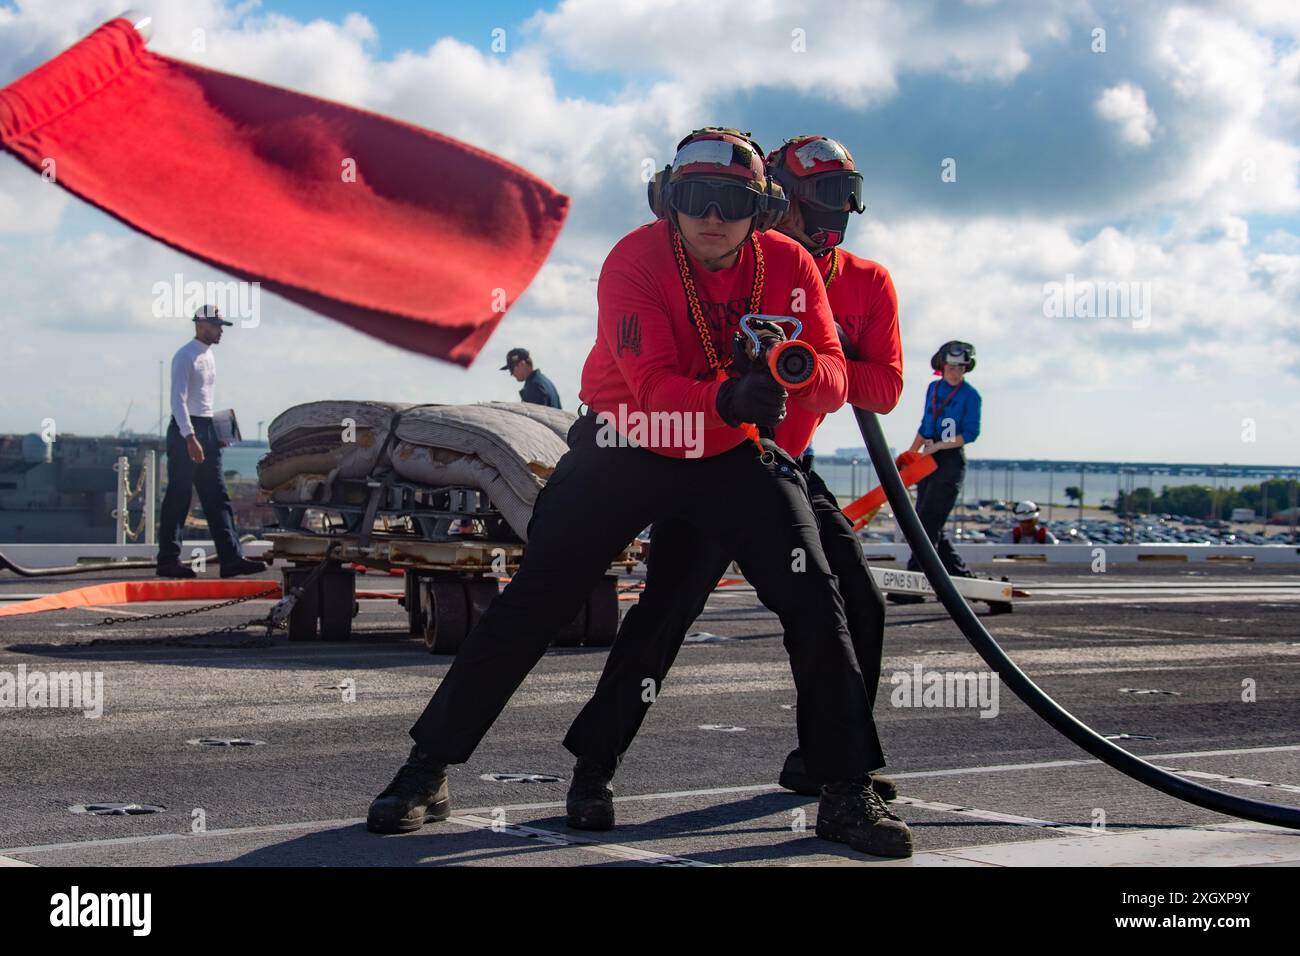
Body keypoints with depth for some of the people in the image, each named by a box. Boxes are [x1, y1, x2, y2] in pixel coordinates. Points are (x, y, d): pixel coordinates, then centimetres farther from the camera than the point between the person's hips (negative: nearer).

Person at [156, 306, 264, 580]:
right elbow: (178, 400, -18)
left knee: (218, 498, 3)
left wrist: (216, 434, 15)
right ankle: (168, 560, 1)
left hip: (206, 429, 9)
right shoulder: (185, 356, -11)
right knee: (178, 498, -4)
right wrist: (190, 438, -26)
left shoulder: (209, 356, 17)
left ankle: (231, 559, 1)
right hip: (185, 429, -9)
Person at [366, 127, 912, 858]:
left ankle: (848, 794, 2)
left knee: (815, 601, -10)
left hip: (735, 455, 2)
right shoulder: (635, 263, -20)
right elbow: (652, 387, -30)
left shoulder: (789, 266, -10)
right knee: (533, 604, -6)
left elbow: (834, 379, -14)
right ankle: (428, 772, 5)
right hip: (626, 448, -2)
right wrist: (725, 398, -49)